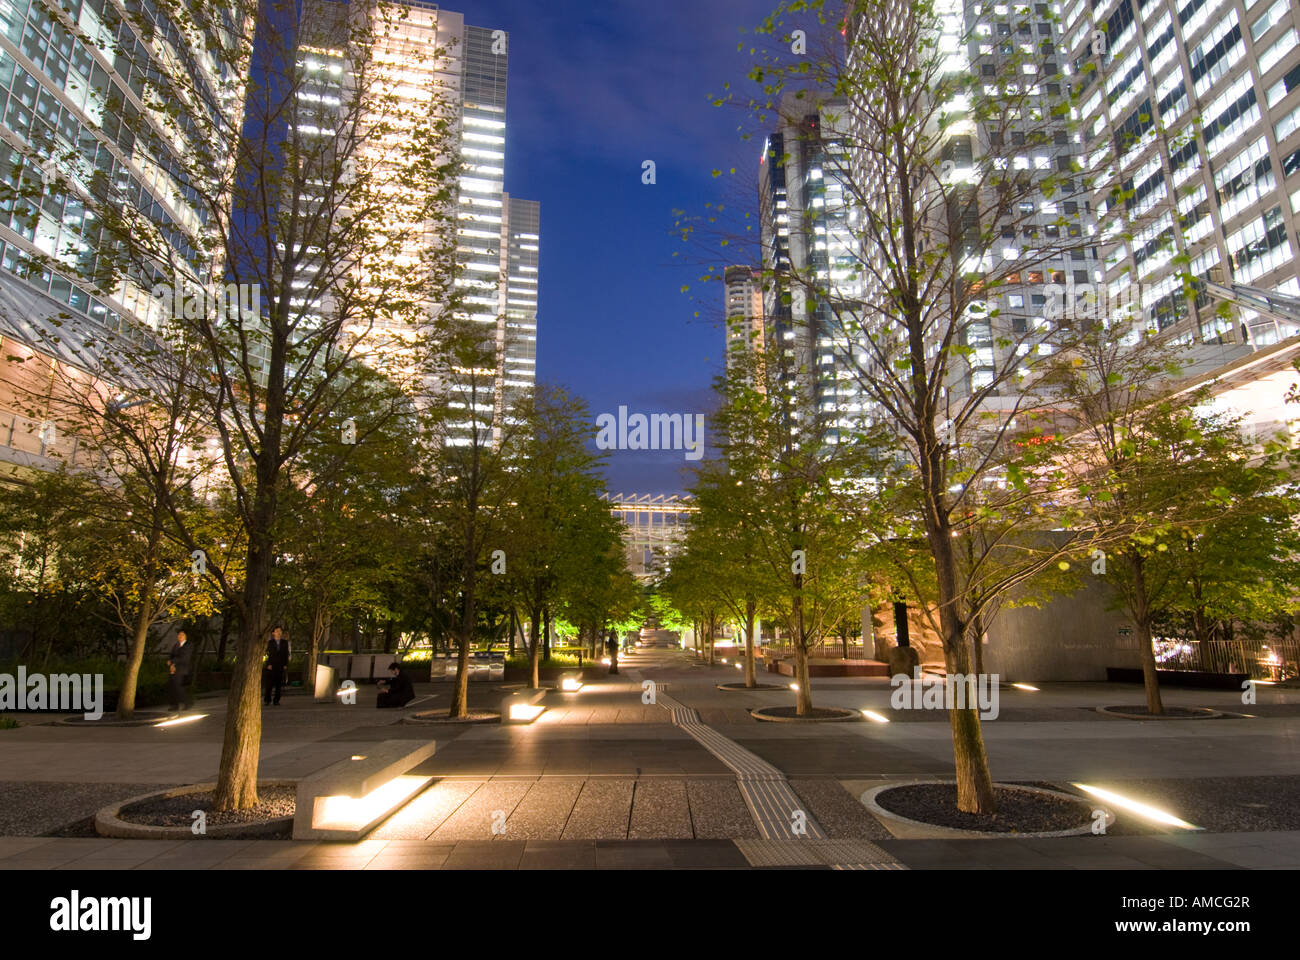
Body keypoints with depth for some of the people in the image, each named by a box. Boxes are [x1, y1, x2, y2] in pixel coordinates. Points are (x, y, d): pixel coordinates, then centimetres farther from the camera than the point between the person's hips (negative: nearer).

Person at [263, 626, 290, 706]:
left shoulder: (284, 642, 10)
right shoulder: (270, 642, 4)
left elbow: (286, 654, 8)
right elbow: (268, 654, 1)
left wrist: (285, 665, 0)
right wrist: (269, 664, -8)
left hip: (281, 666, 2)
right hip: (271, 666, -2)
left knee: (279, 684, 1)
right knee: (269, 683, -4)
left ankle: (276, 701, 6)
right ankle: (267, 699, 9)